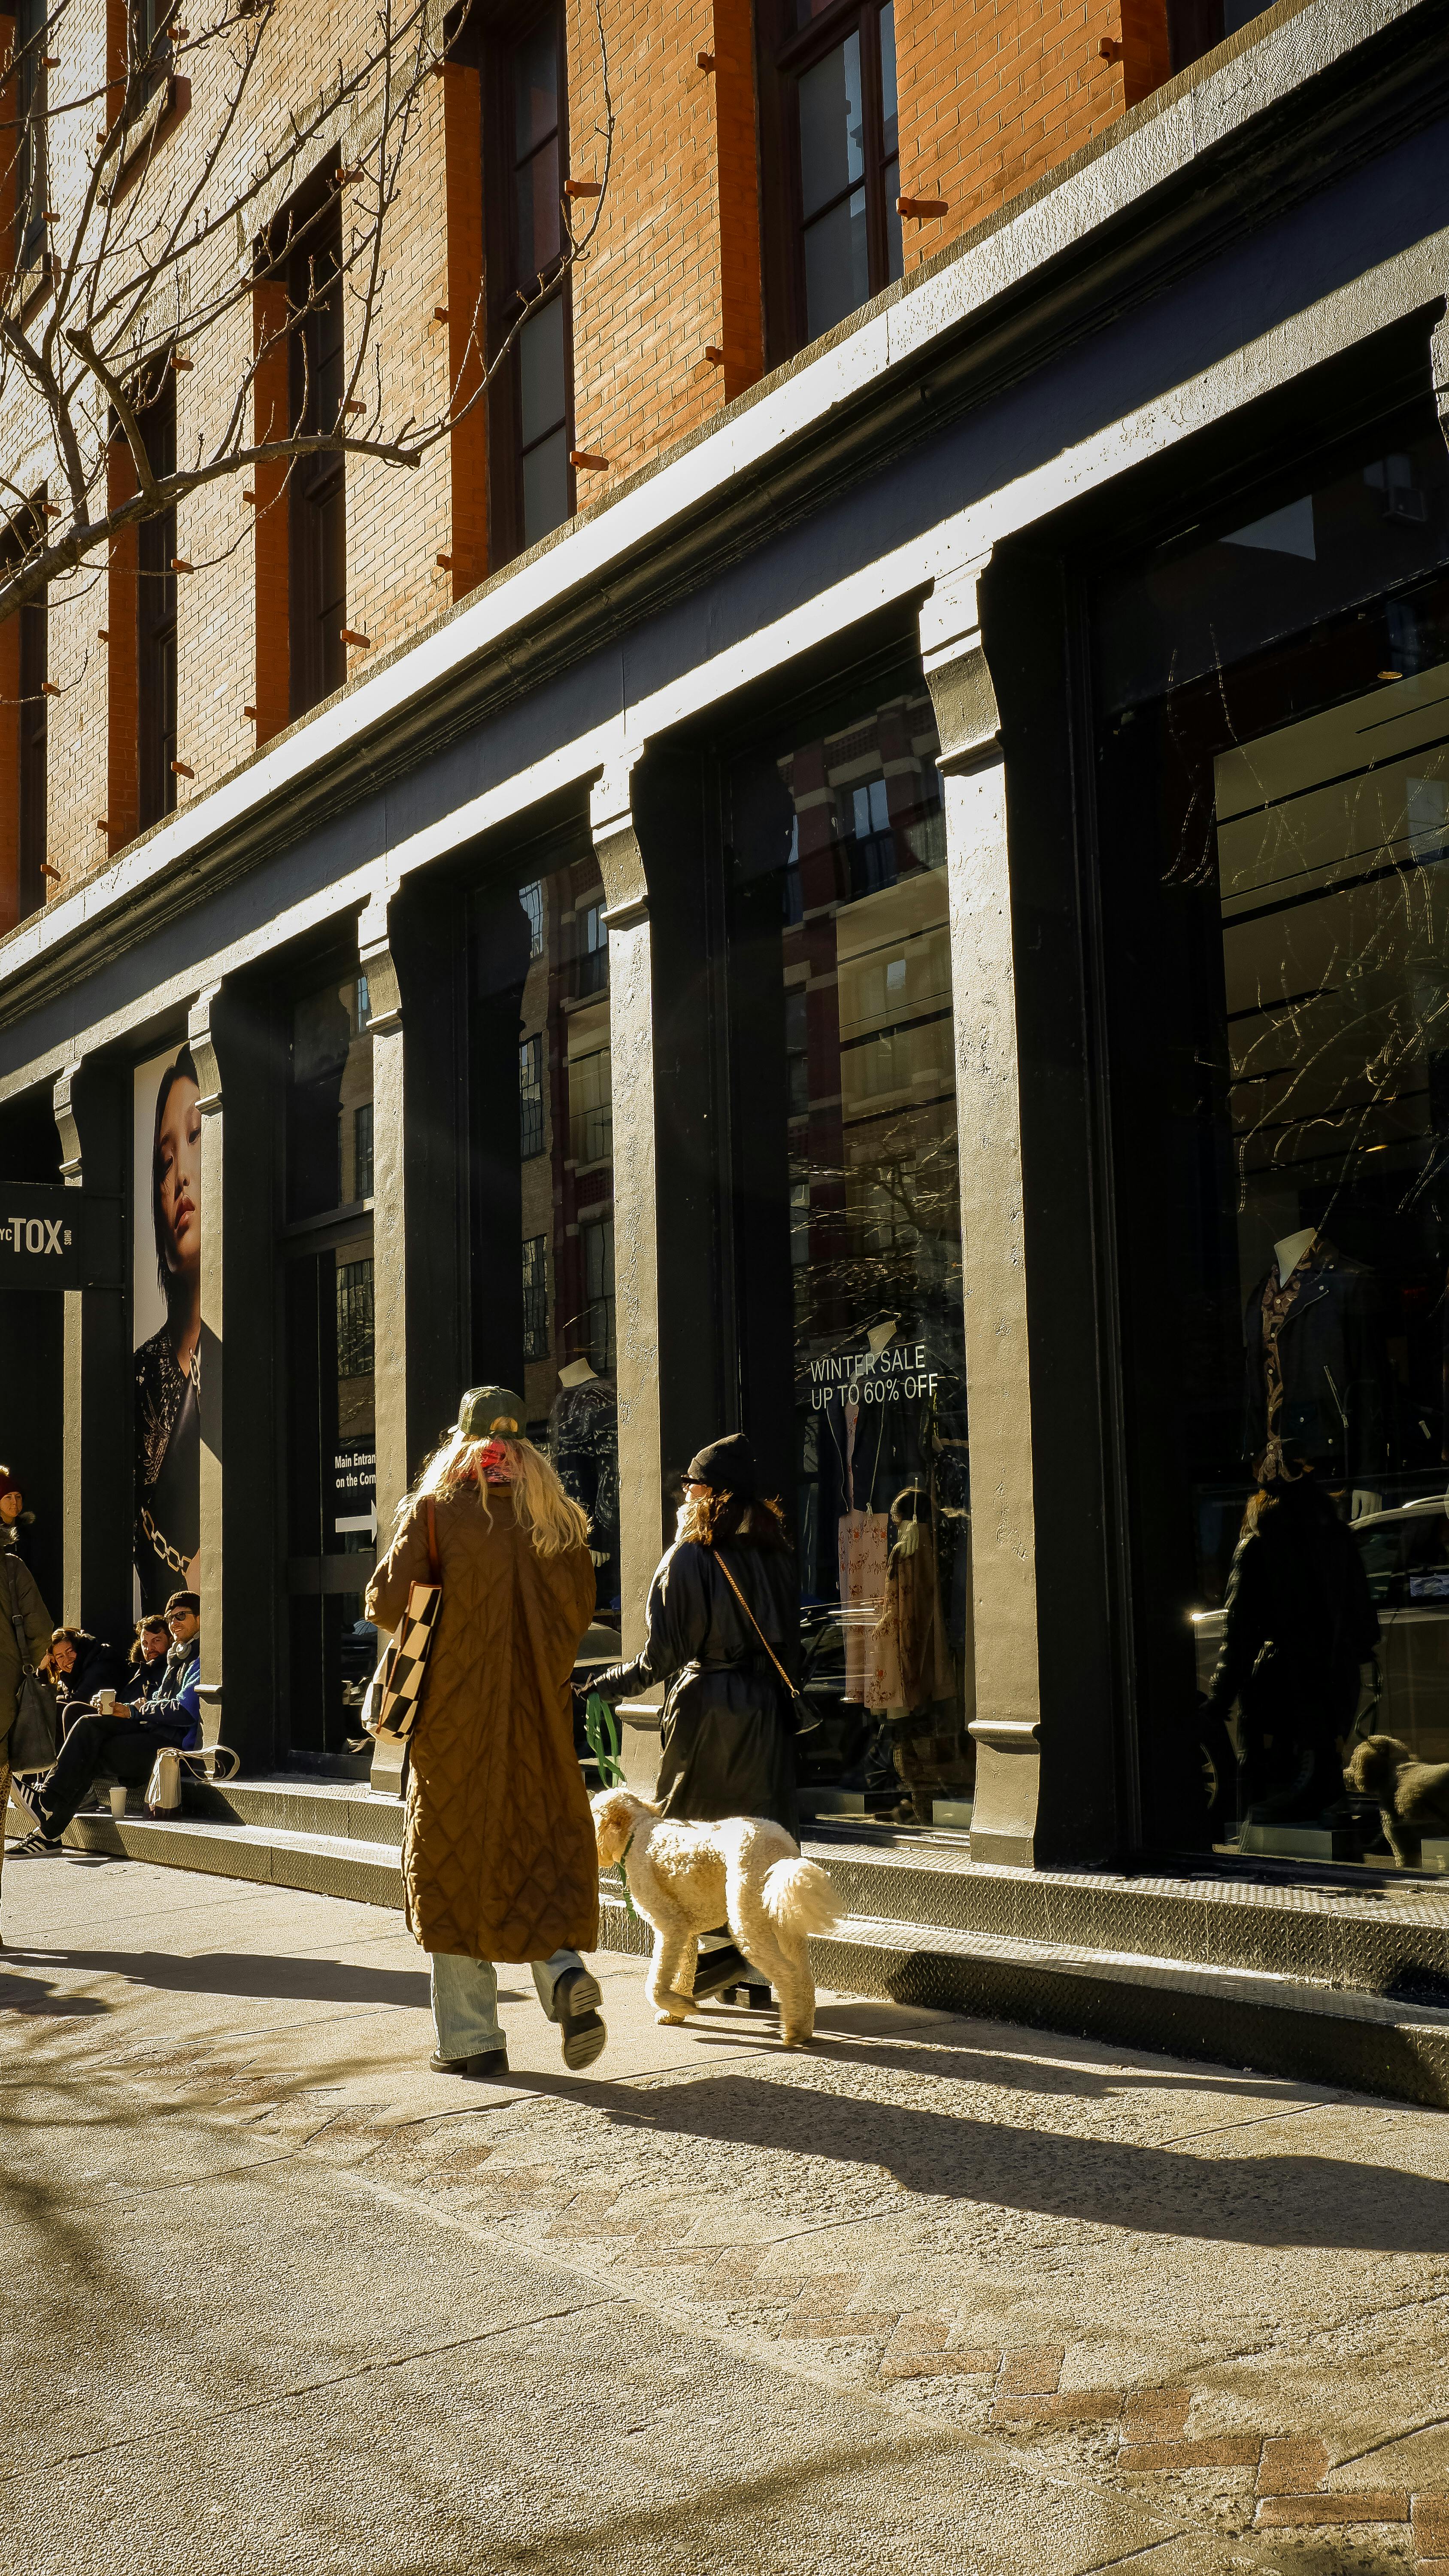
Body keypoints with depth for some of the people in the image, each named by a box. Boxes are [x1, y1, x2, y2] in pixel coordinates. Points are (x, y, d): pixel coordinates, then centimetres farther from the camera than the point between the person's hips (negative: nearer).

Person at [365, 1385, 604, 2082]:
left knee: (455, 1866, 7)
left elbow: (385, 1604, -11)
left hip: (456, 1720, -3)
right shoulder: (558, 1519, 2)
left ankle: (471, 2038, 9)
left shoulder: (433, 1510, -7)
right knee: (540, 1857, 15)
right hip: (539, 1724, 3)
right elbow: (580, 1612, 7)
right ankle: (565, 1973, -10)